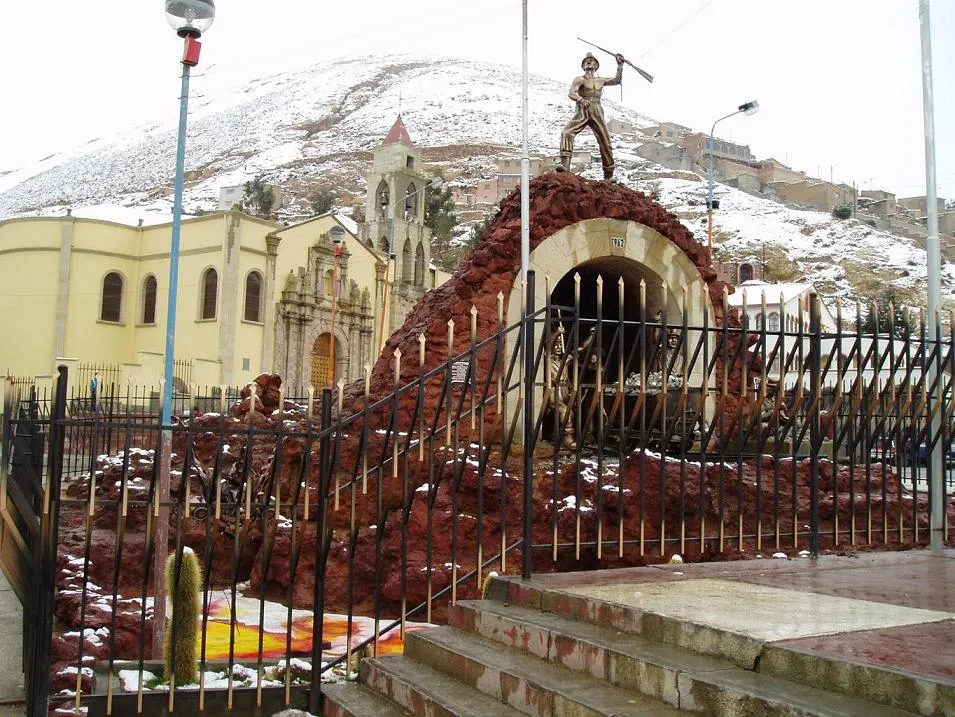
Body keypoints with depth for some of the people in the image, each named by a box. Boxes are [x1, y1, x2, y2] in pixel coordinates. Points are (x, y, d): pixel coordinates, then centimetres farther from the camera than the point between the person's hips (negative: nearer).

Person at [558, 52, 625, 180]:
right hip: (582, 112, -4)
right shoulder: (580, 79, 3)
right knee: (566, 133, -28)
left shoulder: (600, 81, 19)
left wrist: (620, 65, 13)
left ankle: (608, 176, 9)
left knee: (605, 142, 0)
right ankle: (565, 165, -37)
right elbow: (571, 94, -14)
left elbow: (617, 80, 25)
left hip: (597, 113, 4)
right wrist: (580, 99, -34)